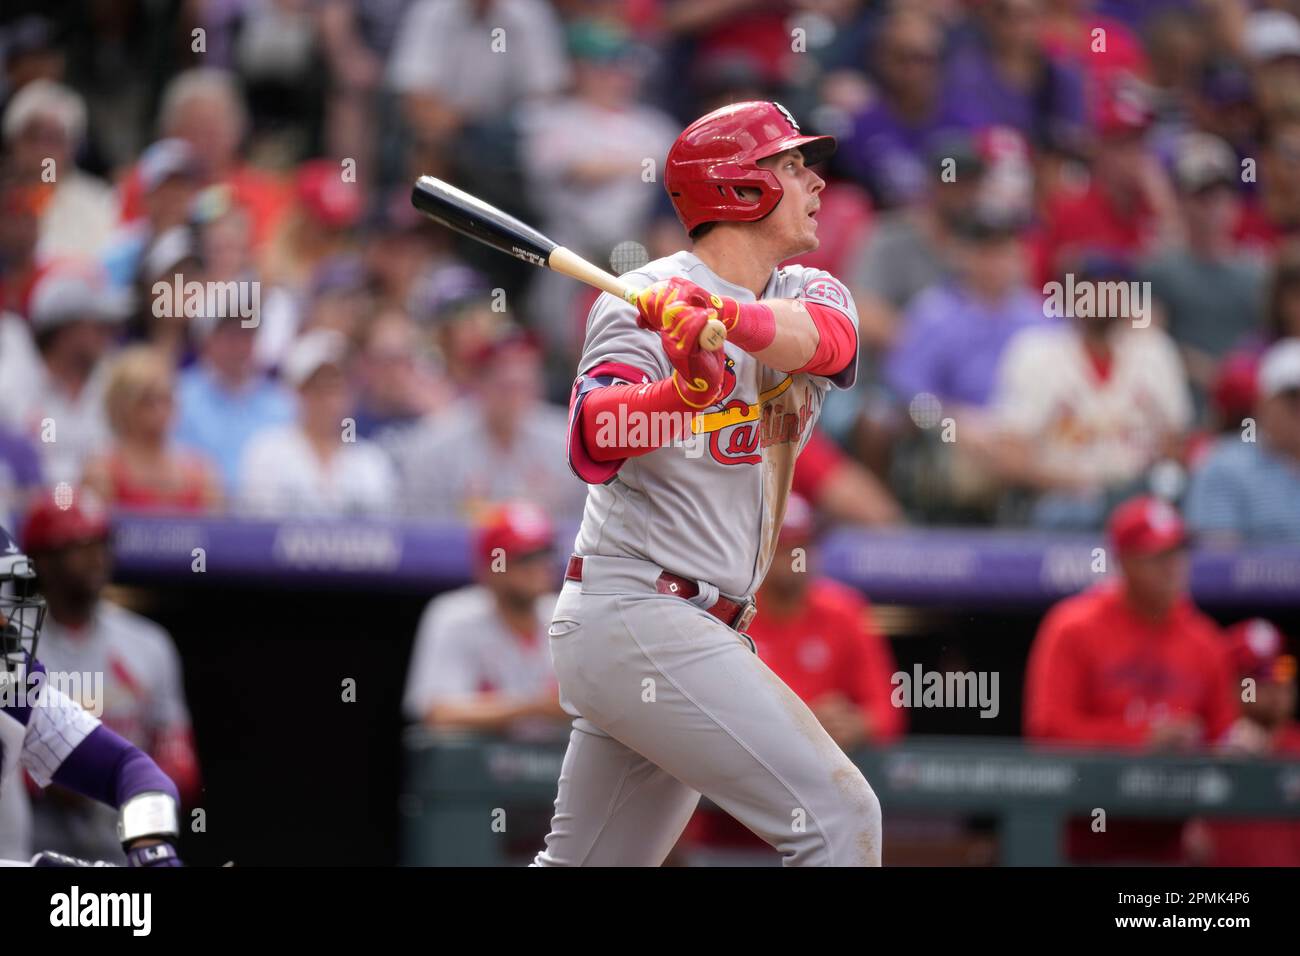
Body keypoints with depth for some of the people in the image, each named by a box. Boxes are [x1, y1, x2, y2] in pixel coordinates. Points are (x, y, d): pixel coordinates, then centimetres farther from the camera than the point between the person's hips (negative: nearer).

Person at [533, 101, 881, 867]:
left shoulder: (809, 293, 10)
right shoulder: (646, 302, -10)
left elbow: (823, 336, -16)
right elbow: (592, 446, -27)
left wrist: (727, 317, -37)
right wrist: (680, 393, -47)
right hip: (638, 613, -8)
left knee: (584, 863, 13)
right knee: (839, 817, -14)